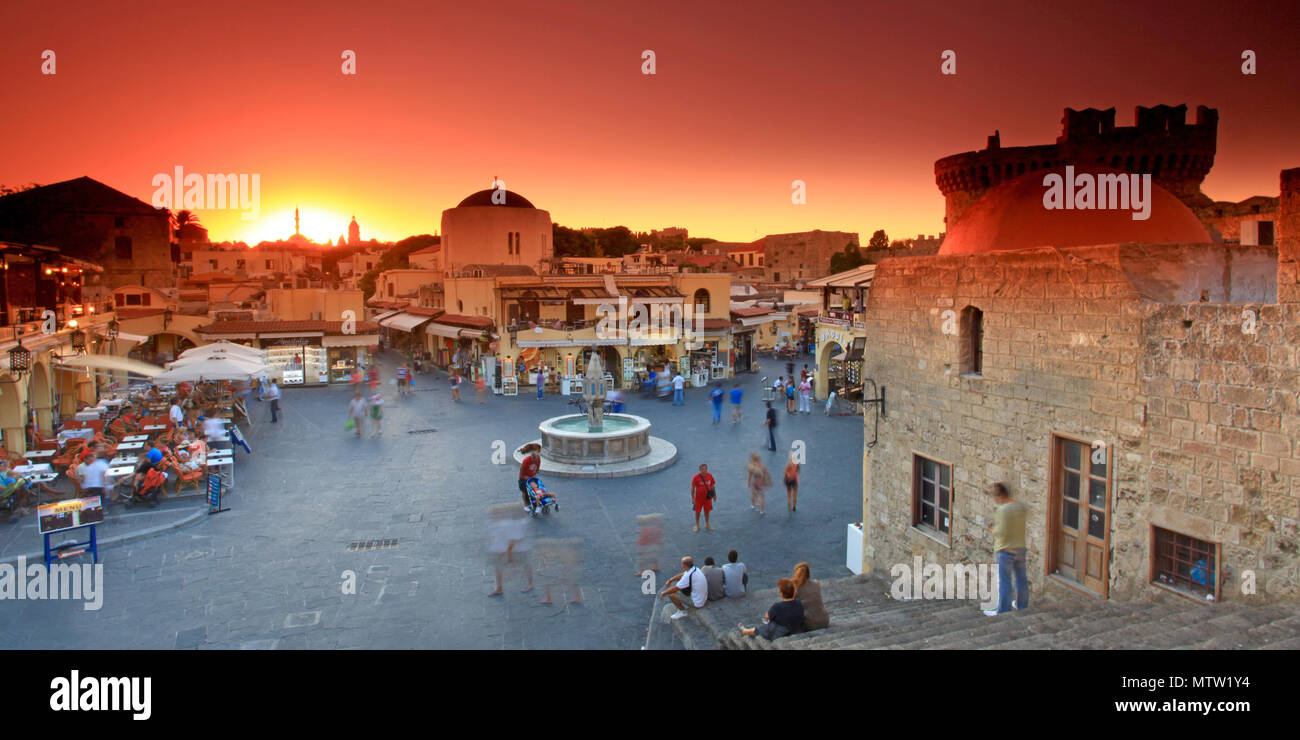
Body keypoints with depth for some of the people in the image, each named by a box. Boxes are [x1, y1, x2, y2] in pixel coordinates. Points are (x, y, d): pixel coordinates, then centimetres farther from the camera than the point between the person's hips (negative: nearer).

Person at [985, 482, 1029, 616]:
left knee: (1004, 581, 3)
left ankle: (1003, 609, 10)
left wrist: (994, 530, -1)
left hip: (1005, 550, -7)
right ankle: (1022, 604, 35)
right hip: (1020, 548, 7)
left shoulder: (1002, 510, -22)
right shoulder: (1021, 507, -2)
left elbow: (1001, 531, -24)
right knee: (1021, 578, 20)